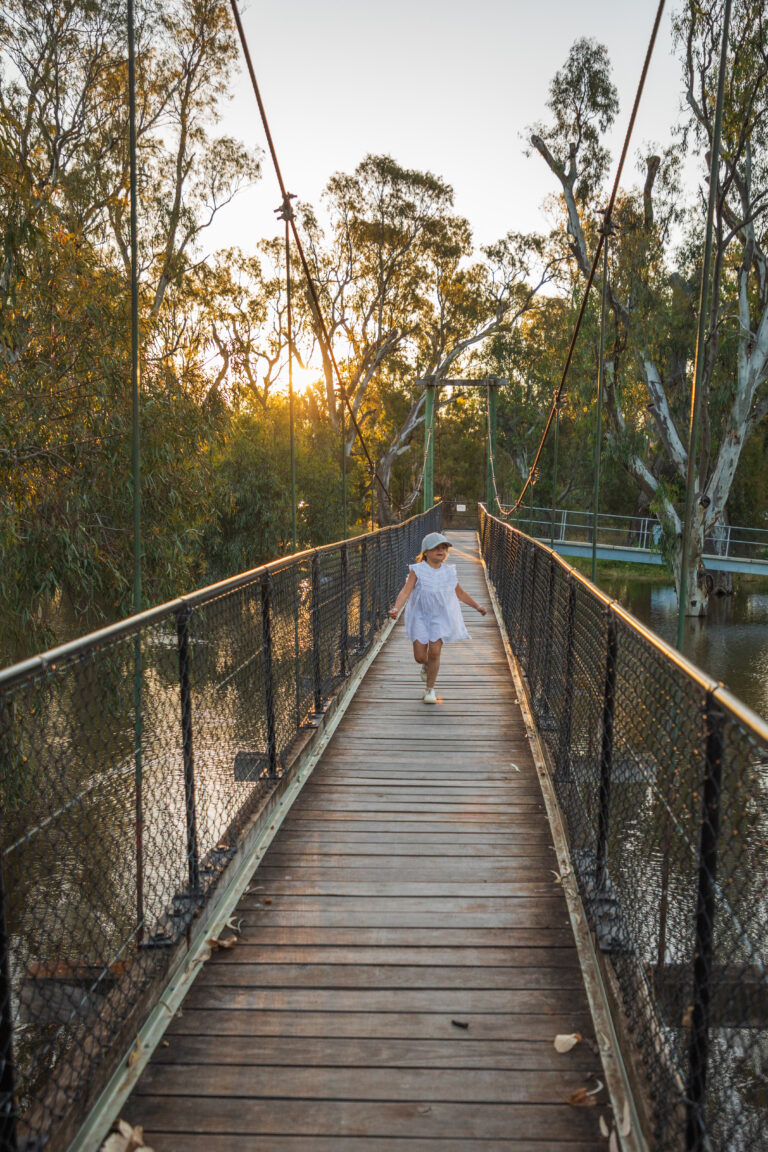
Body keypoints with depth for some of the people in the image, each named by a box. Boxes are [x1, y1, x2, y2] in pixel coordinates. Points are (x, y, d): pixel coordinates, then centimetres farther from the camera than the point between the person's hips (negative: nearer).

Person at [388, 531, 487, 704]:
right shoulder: (418, 570, -6)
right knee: (419, 656, -3)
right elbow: (406, 591, -15)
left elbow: (460, 593, 19)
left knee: (434, 652, -8)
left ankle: (430, 689, 9)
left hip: (441, 617, 2)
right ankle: (426, 665, 37)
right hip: (420, 616, -2)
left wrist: (477, 606, 19)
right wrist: (396, 608, -31)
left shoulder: (448, 572, 5)